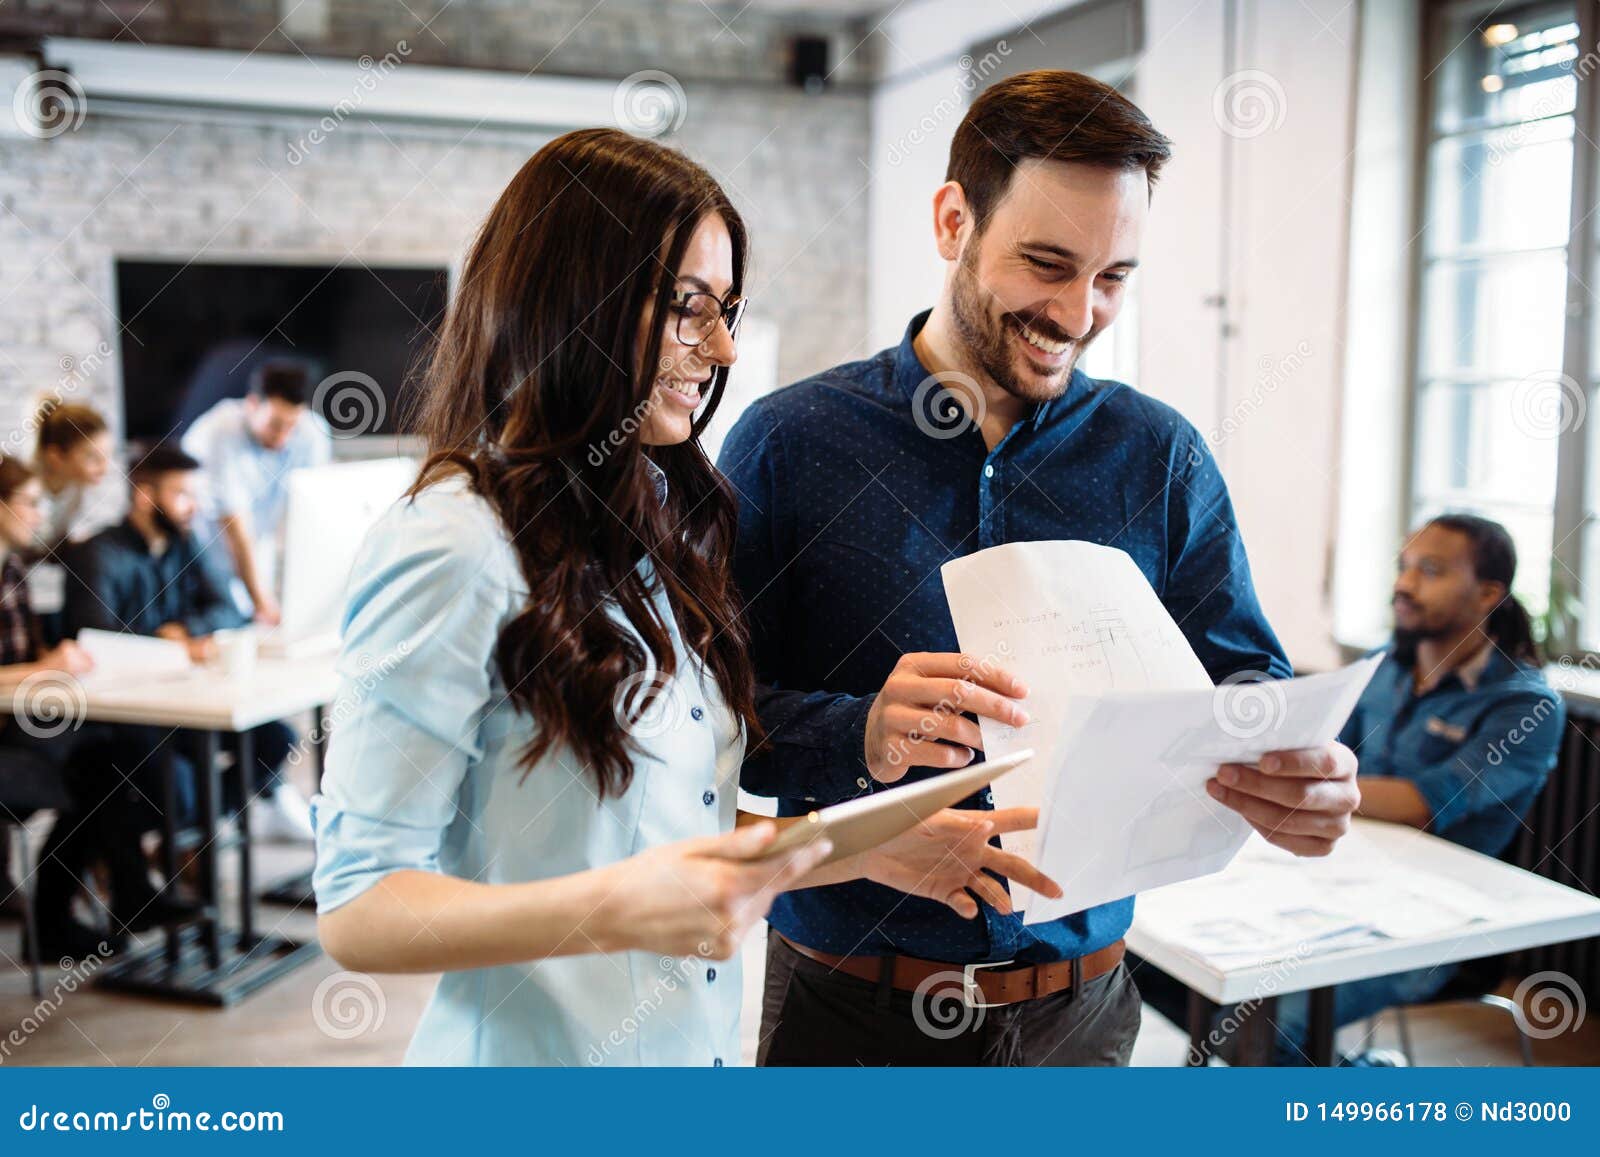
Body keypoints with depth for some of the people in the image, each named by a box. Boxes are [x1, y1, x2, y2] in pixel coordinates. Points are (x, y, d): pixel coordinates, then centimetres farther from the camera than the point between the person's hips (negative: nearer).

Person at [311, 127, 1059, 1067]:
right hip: (538, 1057, -7)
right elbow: (355, 910, -19)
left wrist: (868, 848, -4)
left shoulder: (673, 525, 5)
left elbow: (690, 838, 10)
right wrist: (615, 911, -32)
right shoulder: (455, 552, -19)